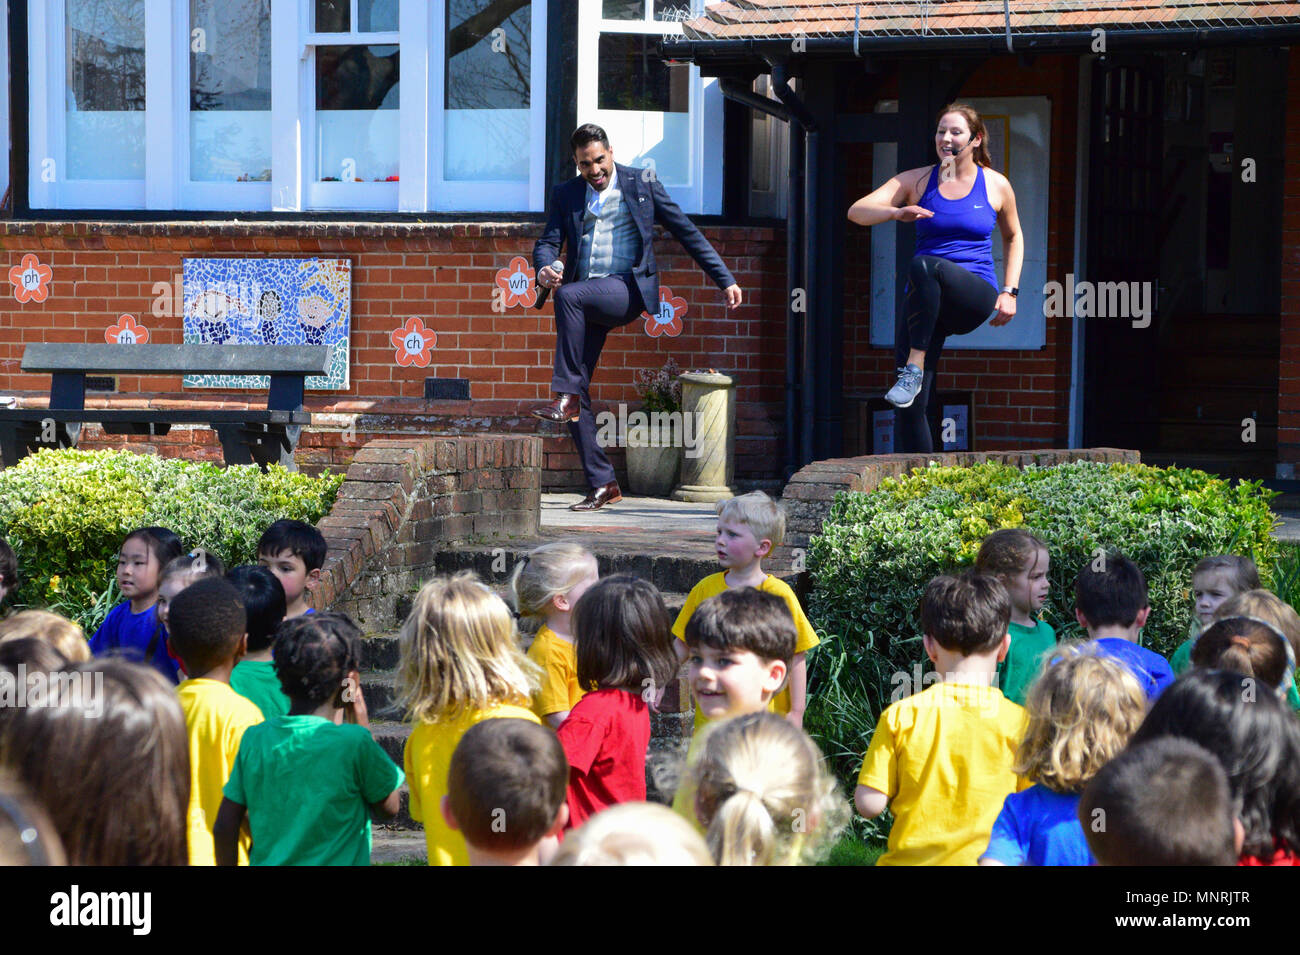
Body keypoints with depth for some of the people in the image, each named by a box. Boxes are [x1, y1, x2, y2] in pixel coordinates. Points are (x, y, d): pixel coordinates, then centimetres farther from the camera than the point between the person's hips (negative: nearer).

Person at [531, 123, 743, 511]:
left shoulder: (641, 183, 7)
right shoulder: (566, 195, 14)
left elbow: (686, 231, 9)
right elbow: (548, 242, 7)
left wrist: (726, 280, 7)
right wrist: (545, 268, -18)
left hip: (625, 291, -4)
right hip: (584, 304, 4)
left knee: (569, 296, -34)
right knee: (578, 392, -4)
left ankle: (565, 398, -33)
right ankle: (602, 485, 3)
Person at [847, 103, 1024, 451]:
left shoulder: (996, 185, 9)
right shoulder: (918, 181, 8)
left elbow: (1013, 236, 26)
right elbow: (857, 211, -2)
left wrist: (1009, 292, 13)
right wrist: (897, 212, -23)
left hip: (974, 297, -2)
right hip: (923, 300, 2)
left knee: (924, 264, -36)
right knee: (910, 407, -11)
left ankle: (915, 367, -33)